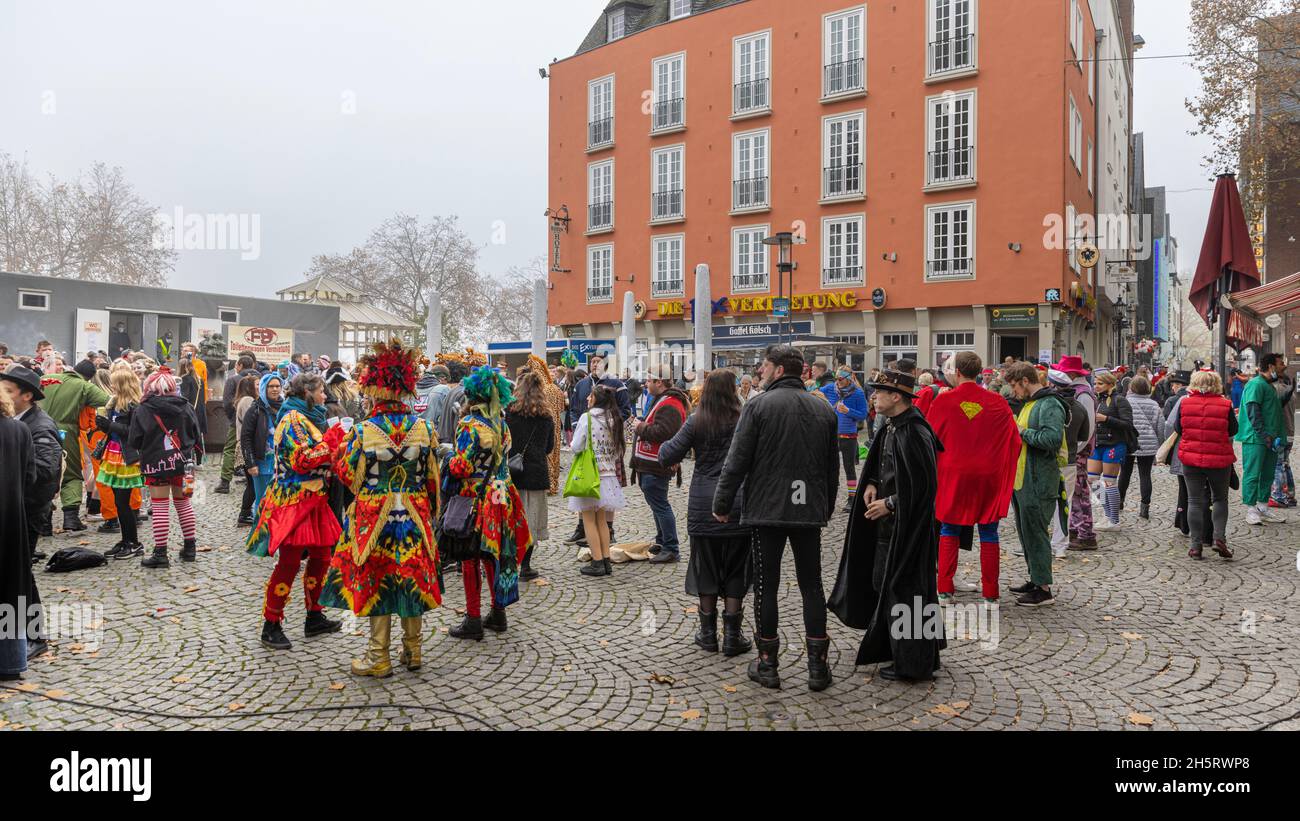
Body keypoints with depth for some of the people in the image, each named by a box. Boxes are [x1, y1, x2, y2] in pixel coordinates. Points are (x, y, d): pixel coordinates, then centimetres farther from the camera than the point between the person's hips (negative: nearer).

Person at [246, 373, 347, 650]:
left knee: (320, 557, 13)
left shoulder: (308, 419, 18)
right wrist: (330, 441, -15)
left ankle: (314, 617, 24)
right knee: (289, 563, -7)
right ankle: (271, 627, 2)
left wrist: (337, 441, 11)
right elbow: (302, 461, -20)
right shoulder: (293, 418, -12)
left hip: (313, 501, 10)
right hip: (294, 501, -10)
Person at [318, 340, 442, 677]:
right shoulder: (424, 428, -4)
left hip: (374, 517, -3)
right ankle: (412, 651, 26)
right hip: (414, 516, 3)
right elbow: (432, 476, 3)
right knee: (412, 578, 14)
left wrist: (341, 444, 13)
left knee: (375, 580, 9)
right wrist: (431, 511, 17)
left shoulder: (363, 431, -13)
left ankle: (379, 658, 18)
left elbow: (348, 475, -3)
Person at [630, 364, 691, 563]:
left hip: (655, 467, -11)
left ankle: (671, 549, -1)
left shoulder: (669, 406, -18)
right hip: (650, 465, 11)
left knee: (659, 505, -7)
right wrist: (641, 428, 12)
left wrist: (641, 428, -15)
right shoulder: (662, 401, 18)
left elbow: (662, 432, -29)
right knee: (657, 504, 20)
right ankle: (662, 542, 32)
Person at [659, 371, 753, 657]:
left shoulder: (696, 422, -3)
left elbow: (667, 457, -3)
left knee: (706, 570, 13)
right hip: (738, 506, -1)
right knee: (736, 571, 9)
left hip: (703, 507, 1)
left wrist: (666, 445, 17)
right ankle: (732, 636, 13)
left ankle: (708, 634, 20)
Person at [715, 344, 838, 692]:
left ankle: (767, 665, 12)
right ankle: (817, 666, 13)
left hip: (766, 509, -4)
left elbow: (736, 462, -10)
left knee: (766, 585, 5)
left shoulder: (758, 405, -8)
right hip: (810, 510, 4)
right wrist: (826, 508, 22)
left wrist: (723, 505, -1)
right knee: (811, 585, 11)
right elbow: (832, 467, 13)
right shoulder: (824, 408, 8)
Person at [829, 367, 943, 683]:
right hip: (888, 522, 10)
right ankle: (891, 646, 32)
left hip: (906, 525, -10)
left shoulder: (913, 433, -21)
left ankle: (912, 663, 12)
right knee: (883, 582, 17)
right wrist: (872, 484, 3)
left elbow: (923, 484, -23)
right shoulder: (892, 428, 9)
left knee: (903, 590, 0)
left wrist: (890, 503, -17)